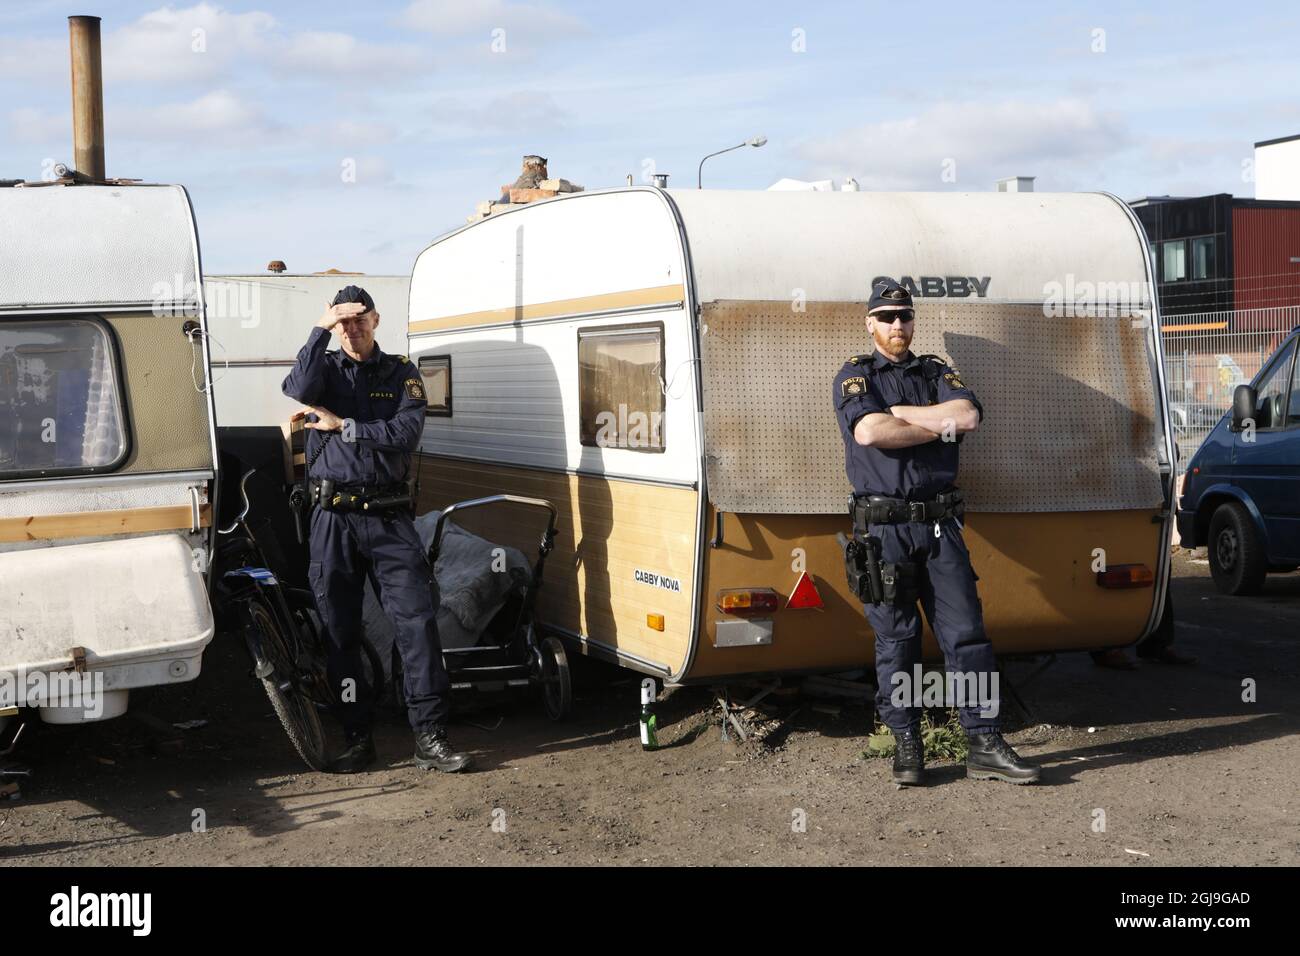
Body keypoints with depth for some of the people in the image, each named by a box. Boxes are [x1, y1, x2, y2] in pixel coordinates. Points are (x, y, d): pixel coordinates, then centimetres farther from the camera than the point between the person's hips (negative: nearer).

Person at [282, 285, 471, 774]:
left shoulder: (401, 372, 8)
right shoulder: (326, 367, 10)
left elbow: (406, 433, -7)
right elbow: (298, 389, -14)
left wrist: (342, 426, -9)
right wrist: (320, 329, -15)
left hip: (388, 517, -1)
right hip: (333, 517, 1)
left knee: (417, 620, -8)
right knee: (339, 631, 4)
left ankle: (429, 737, -5)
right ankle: (356, 737, 14)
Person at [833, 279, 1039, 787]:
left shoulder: (936, 372, 15)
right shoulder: (855, 375, 4)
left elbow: (969, 415, -6)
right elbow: (869, 431, -16)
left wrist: (896, 412, -6)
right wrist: (939, 426, -6)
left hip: (940, 524, 3)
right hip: (884, 528, -3)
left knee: (967, 634, 0)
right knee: (896, 641, 3)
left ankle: (985, 745, 3)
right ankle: (906, 745, 13)